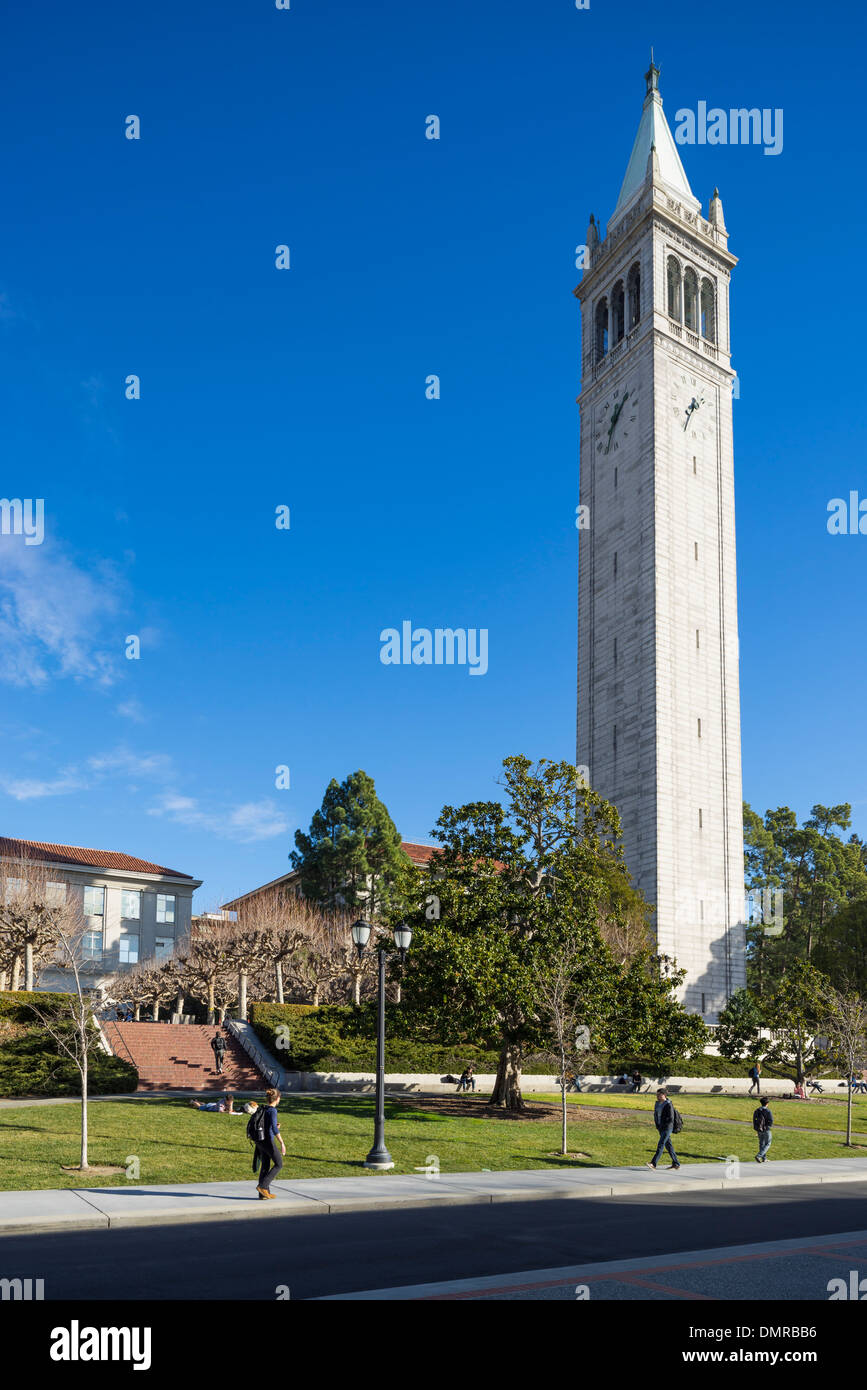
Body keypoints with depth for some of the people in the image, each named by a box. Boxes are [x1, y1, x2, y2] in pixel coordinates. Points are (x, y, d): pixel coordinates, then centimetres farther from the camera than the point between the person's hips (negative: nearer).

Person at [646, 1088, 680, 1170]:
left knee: (660, 1145, -13)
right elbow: (656, 1115, 17)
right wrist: (657, 1126, 6)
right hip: (660, 1128, 8)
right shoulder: (657, 1103, 9)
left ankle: (653, 1163, -17)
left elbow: (671, 1119, -16)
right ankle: (676, 1163, 21)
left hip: (667, 1128, -8)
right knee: (668, 1145, 12)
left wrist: (662, 1126, -14)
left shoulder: (668, 1105, -15)